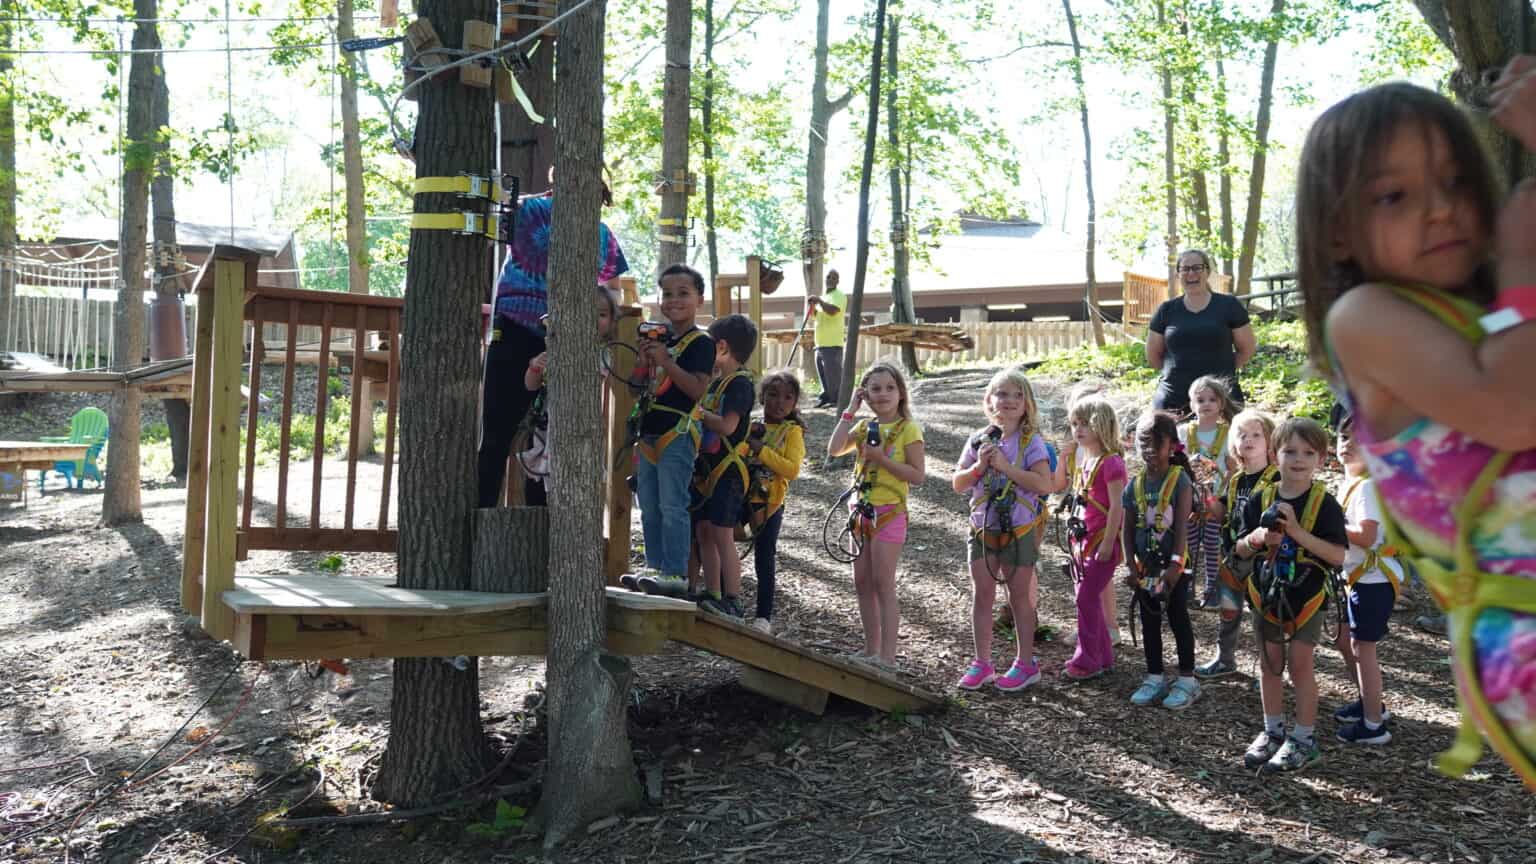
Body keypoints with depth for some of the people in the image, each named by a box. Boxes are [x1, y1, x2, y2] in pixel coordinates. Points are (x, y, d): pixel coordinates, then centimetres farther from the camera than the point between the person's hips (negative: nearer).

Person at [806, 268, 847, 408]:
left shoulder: (839, 296, -8)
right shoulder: (824, 296, 21)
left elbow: (832, 310, -26)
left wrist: (819, 301, -19)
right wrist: (813, 309, 11)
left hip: (832, 343, -9)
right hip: (821, 342, 9)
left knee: (833, 372, -9)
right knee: (823, 372, 13)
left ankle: (836, 400, -6)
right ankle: (826, 397, 21)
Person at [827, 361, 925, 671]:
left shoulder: (907, 429, -7)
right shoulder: (864, 427, 11)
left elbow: (917, 475, -13)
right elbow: (834, 450, -5)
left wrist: (882, 458, -20)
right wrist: (850, 411, -3)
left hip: (888, 513, -7)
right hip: (862, 511, 7)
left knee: (883, 584, -7)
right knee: (862, 584, 10)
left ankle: (887, 655, -4)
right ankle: (871, 650, 19)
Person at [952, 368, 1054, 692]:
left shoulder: (1031, 442, -8)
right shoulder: (979, 441, 3)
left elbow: (1044, 484, -20)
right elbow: (958, 484, 4)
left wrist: (1005, 467, -22)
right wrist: (978, 466, -14)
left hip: (1019, 530, -4)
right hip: (983, 528, 4)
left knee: (1020, 596, 7)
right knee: (982, 595, 7)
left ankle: (1026, 663, 18)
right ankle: (982, 663, 17)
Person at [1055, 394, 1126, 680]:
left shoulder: (1110, 462, -16)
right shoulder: (1079, 458, 10)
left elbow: (1117, 506, -19)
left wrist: (1107, 545, -20)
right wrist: (1063, 459, 10)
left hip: (1103, 539, -9)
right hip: (1083, 539, 9)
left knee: (1087, 597, -8)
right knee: (1090, 598, 13)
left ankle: (1087, 661, 1)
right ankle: (1103, 657, 23)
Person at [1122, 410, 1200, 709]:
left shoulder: (1179, 479, -11)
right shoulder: (1135, 485, 2)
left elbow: (1182, 525, -16)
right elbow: (1128, 529, 4)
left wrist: (1175, 564, -22)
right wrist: (1131, 565, -4)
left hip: (1173, 565, -5)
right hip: (1145, 566, 5)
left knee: (1178, 619, 4)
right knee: (1149, 621, 12)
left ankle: (1187, 679, 15)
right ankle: (1155, 678, 23)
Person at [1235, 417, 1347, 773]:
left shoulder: (1324, 504, -12)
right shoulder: (1261, 500, -1)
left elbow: (1339, 555, -18)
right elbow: (1240, 550, 4)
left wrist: (1298, 532, -26)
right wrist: (1257, 538, -18)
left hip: (1306, 596, -4)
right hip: (1266, 593, 4)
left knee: (1300, 665, 1)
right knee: (1269, 664, 13)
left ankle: (1304, 738, 15)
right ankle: (1273, 731, 28)